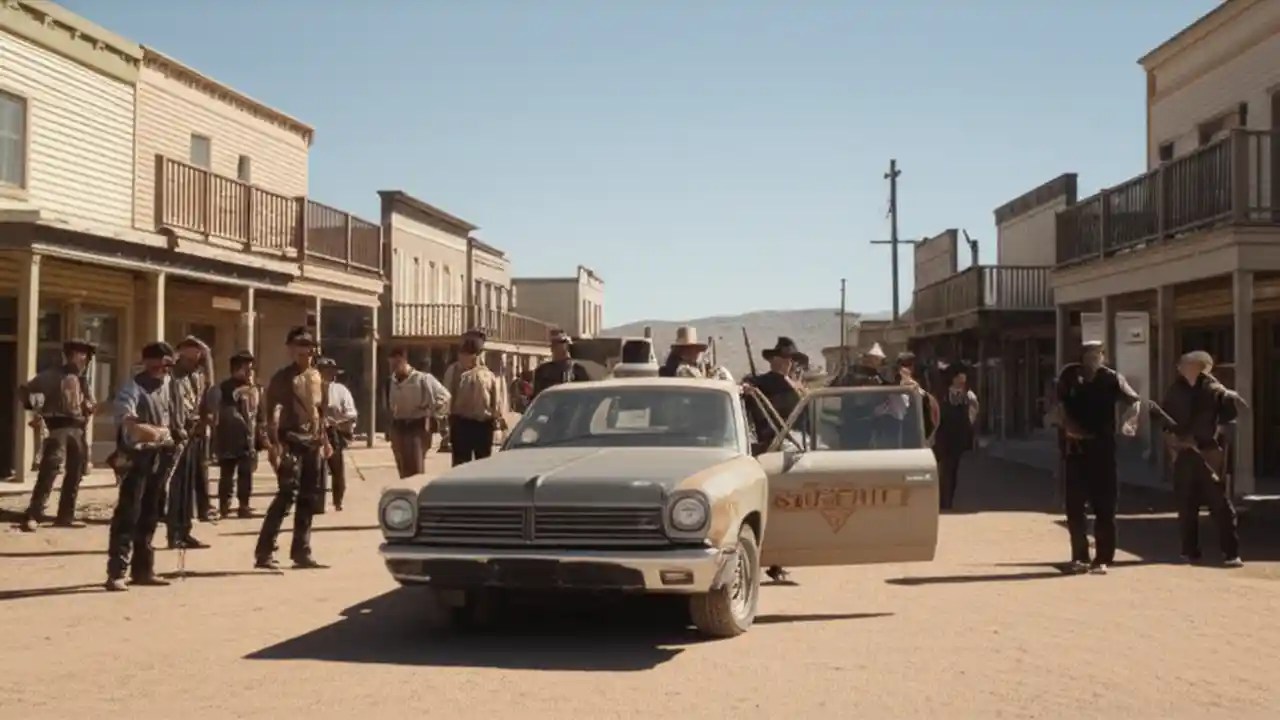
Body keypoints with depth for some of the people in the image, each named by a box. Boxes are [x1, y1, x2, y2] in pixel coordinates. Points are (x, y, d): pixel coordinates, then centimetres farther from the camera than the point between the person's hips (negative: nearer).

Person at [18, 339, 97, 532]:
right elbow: (24, 391, -4)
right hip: (57, 427, -7)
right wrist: (36, 411, -12)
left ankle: (65, 516, 17)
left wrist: (88, 412, 7)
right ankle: (32, 516, -17)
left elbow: (89, 403, 29)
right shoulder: (52, 375, -1)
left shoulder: (82, 380, 17)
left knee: (75, 474, 8)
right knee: (49, 470, -17)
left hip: (77, 429, 7)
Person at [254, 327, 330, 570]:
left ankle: (302, 553, 15)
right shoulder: (282, 377, -6)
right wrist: (275, 444, -22)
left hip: (312, 444, 7)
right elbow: (273, 412, -13)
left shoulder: (316, 376, 15)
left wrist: (323, 441, 18)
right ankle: (264, 552, -7)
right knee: (287, 496, -12)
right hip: (291, 443, -7)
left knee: (307, 500, 8)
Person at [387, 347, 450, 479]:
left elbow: (444, 396, -10)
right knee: (403, 470, 11)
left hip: (417, 427, -6)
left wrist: (431, 413, -7)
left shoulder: (422, 379, -13)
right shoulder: (394, 380, 6)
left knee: (415, 470, -10)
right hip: (398, 428, 6)